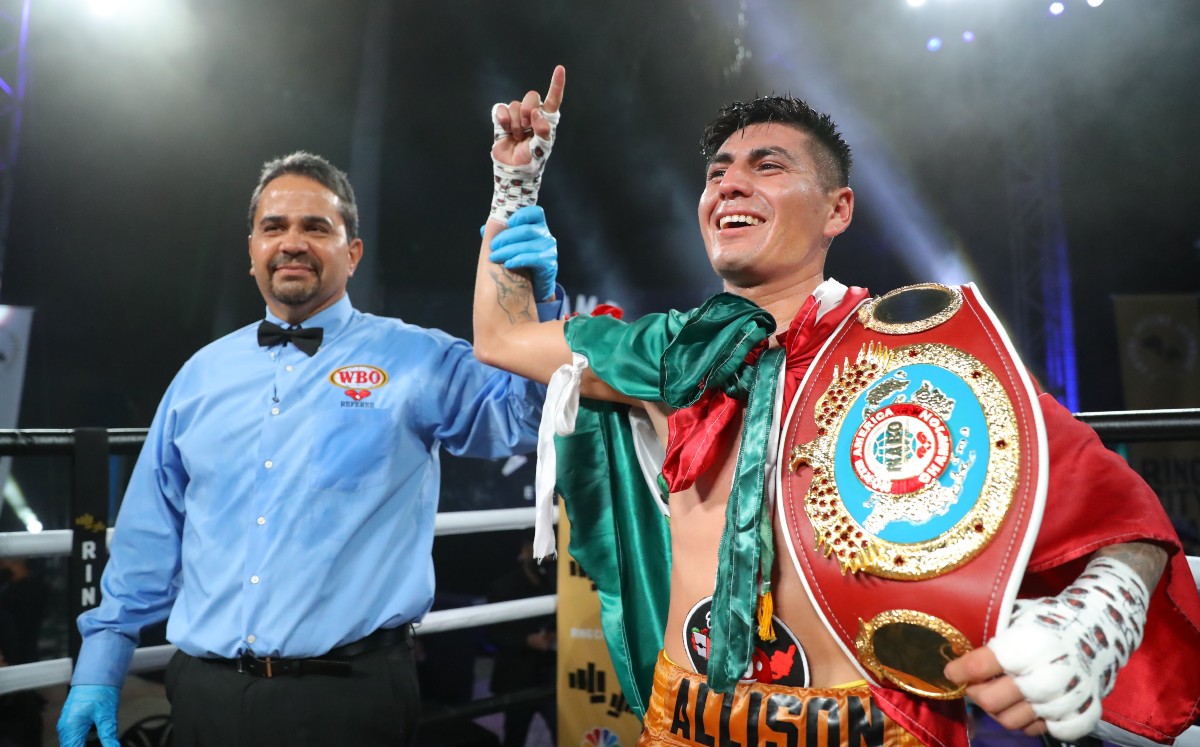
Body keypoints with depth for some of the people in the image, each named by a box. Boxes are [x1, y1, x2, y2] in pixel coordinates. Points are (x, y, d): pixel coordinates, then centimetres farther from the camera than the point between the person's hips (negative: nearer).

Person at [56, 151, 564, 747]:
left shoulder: (415, 360, -3)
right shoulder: (203, 374, 8)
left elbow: (531, 414, -13)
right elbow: (148, 535, 13)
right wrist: (100, 666, 13)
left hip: (350, 692, -3)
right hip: (205, 691, 4)